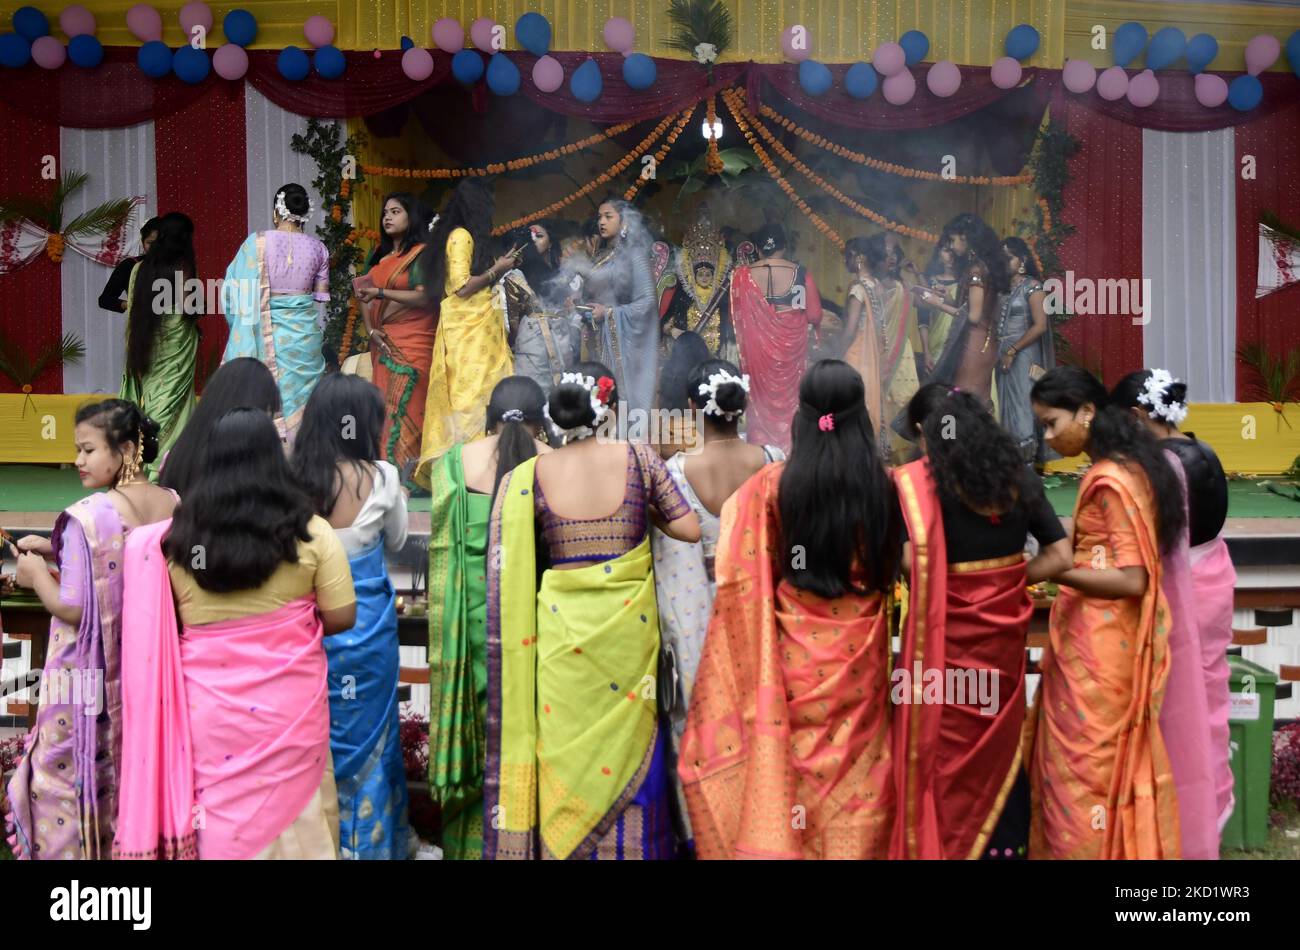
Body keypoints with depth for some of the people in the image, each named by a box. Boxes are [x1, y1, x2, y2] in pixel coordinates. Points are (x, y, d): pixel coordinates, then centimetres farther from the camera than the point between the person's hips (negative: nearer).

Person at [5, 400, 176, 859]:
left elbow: (73, 608, -19)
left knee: (67, 782, 11)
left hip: (91, 683, -6)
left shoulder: (87, 516, -19)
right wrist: (58, 552, 11)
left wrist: (37, 574, -1)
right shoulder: (175, 506, 0)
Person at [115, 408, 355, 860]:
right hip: (289, 703, -1)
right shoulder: (309, 532, -9)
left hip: (207, 704, 1)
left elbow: (166, 626, 5)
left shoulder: (174, 538, -4)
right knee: (289, 810, 13)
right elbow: (341, 618, -4)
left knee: (218, 817, 14)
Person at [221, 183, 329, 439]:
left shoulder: (257, 242, -7)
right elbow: (320, 298, 8)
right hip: (305, 335, 2)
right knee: (301, 398, 9)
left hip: (265, 332, -2)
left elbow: (237, 290, -3)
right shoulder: (318, 249, 1)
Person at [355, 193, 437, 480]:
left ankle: (408, 474, -11)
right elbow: (365, 295, 14)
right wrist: (370, 329, -1)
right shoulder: (379, 256, 19)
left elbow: (425, 297, -14)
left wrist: (382, 292, -17)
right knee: (382, 406, 3)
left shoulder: (421, 253, -2)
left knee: (404, 405, -12)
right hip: (383, 343, 7)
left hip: (412, 343, -7)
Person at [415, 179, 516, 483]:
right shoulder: (461, 235, -9)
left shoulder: (464, 235, 19)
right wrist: (496, 269, -6)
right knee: (473, 392, -11)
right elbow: (463, 286, -15)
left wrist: (497, 266, 19)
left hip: (476, 326, 9)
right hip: (469, 329, -9)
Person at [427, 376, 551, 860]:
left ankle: (470, 839, 21)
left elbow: (443, 548, 0)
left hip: (473, 614, 1)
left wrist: (445, 629, 7)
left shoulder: (454, 462, 1)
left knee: (476, 719, 11)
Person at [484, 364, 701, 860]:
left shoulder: (530, 475, -3)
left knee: (565, 747, 10)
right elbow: (689, 528, -4)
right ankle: (629, 845, 25)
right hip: (627, 625, 0)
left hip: (561, 628, 0)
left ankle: (561, 845, 19)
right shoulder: (637, 458, -5)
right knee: (627, 743, 14)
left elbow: (509, 561, -2)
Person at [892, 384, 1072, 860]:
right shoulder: (1017, 474, 3)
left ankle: (939, 846, 18)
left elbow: (914, 559, -20)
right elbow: (1060, 556, 1)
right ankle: (1005, 845, 30)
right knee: (1000, 744, 18)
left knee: (943, 751, 8)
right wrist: (1006, 580, 7)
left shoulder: (916, 478, -11)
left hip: (946, 633, -4)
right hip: (1003, 628, 5)